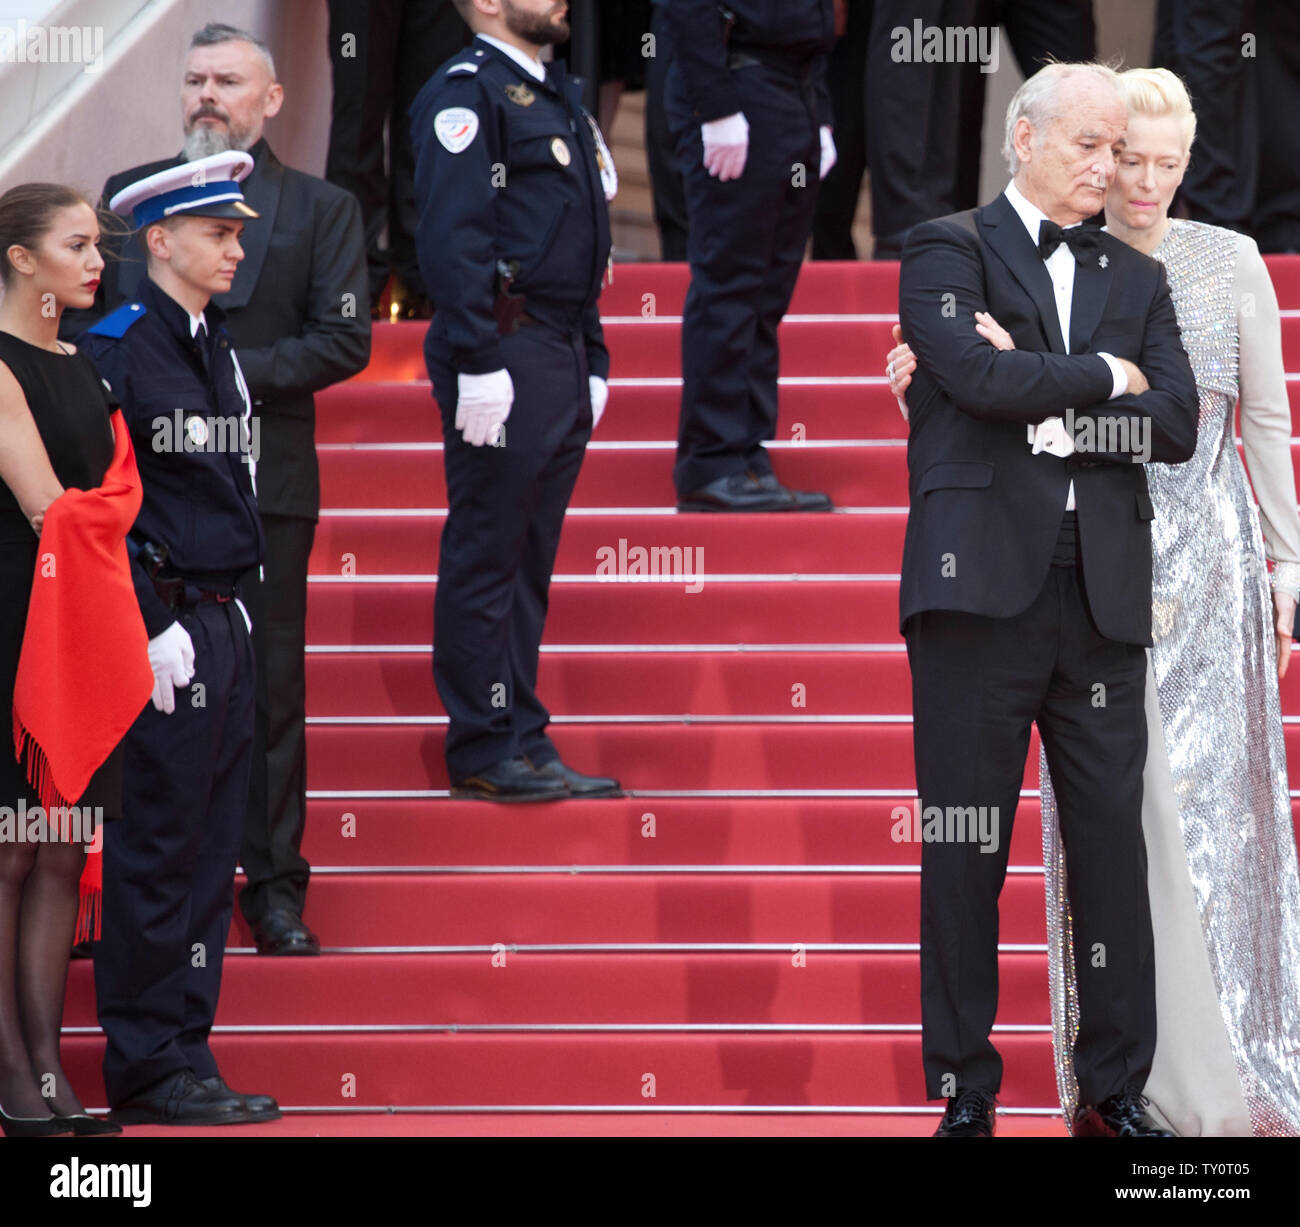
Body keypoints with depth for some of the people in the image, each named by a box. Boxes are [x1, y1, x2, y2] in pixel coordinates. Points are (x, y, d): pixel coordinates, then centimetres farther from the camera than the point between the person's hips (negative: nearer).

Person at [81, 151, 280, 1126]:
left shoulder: (219, 348, 15)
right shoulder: (117, 351, -11)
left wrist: (230, 606, 16)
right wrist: (150, 630, -17)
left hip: (224, 624, 9)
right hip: (164, 632, -9)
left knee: (209, 853, 10)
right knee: (156, 852, -4)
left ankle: (184, 1058, 15)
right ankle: (149, 1071, 1)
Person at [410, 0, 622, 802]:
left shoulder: (557, 96, 20)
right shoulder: (467, 93, -9)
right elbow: (453, 236, -17)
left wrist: (593, 359, 19)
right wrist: (479, 364, -22)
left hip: (561, 362, 9)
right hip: (506, 357, -9)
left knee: (530, 562, 11)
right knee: (487, 558, -4)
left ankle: (523, 742, 16)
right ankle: (484, 750, -2)